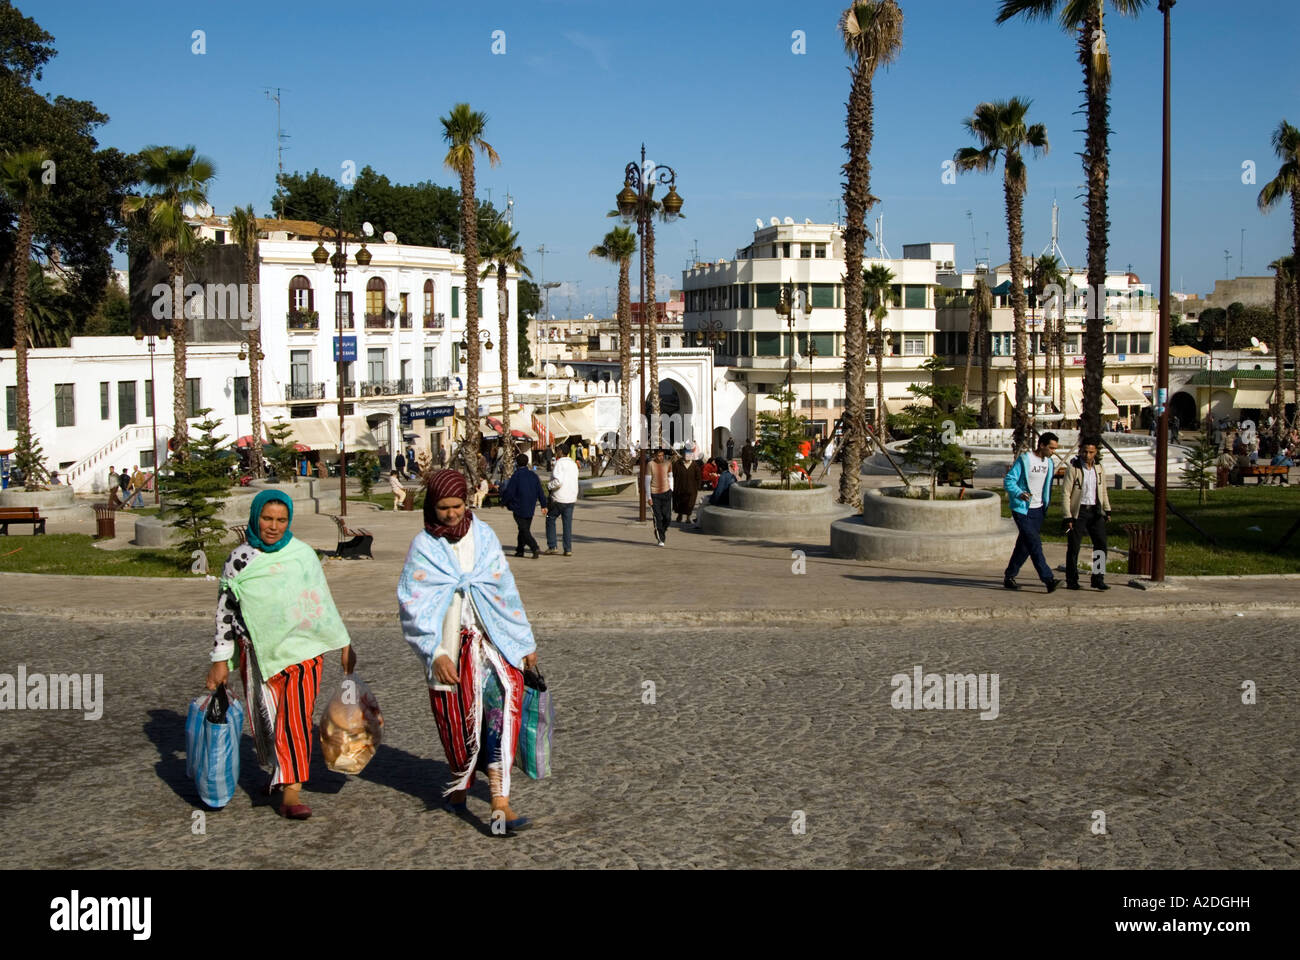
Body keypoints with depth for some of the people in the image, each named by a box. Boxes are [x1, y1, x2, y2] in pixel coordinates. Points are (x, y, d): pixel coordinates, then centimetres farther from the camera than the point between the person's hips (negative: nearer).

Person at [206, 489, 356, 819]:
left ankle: (291, 792, -11)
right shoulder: (240, 560, 1)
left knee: (296, 719, -11)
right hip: (259, 652, 1)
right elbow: (225, 611, 5)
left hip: (303, 649, -1)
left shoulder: (303, 555, 2)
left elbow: (323, 602, 9)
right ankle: (279, 771, 33)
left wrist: (344, 644, 10)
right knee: (266, 717, 9)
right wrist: (220, 660, 2)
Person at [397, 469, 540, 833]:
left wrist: (526, 642, 13)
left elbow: (505, 589, 11)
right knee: (459, 721, 5)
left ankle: (499, 800, -22)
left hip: (493, 639, 1)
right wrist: (436, 654, -19)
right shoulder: (423, 547, -1)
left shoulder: (483, 536, 6)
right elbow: (414, 607, -7)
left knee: (505, 698, -18)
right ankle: (460, 784, 34)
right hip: (450, 644, -1)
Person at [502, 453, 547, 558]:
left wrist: (503, 502, 4)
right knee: (525, 529, 16)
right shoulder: (533, 475, 6)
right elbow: (540, 492, 7)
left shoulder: (516, 476, -12)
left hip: (518, 508, -6)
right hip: (530, 509, 6)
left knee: (524, 530, -6)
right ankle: (520, 550, 23)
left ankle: (535, 548, -21)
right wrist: (543, 505, 12)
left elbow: (509, 492, -12)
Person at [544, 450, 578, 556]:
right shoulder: (573, 464, 11)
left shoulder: (560, 463, -14)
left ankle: (552, 547, 8)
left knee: (550, 520, 11)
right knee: (568, 523, 8)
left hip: (558, 498, -6)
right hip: (571, 499, 6)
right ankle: (568, 549, 6)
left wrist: (548, 485, -8)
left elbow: (558, 482, -23)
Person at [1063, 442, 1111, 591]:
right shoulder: (1073, 468, -7)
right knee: (1073, 547, -1)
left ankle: (1098, 579, 6)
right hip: (1078, 511, -4)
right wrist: (1068, 517, -13)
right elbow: (1065, 494, -8)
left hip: (1095, 511, 4)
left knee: (1101, 544, -2)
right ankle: (1071, 581, 9)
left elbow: (1103, 491, 19)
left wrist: (1107, 510, 8)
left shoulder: (1099, 468, 8)